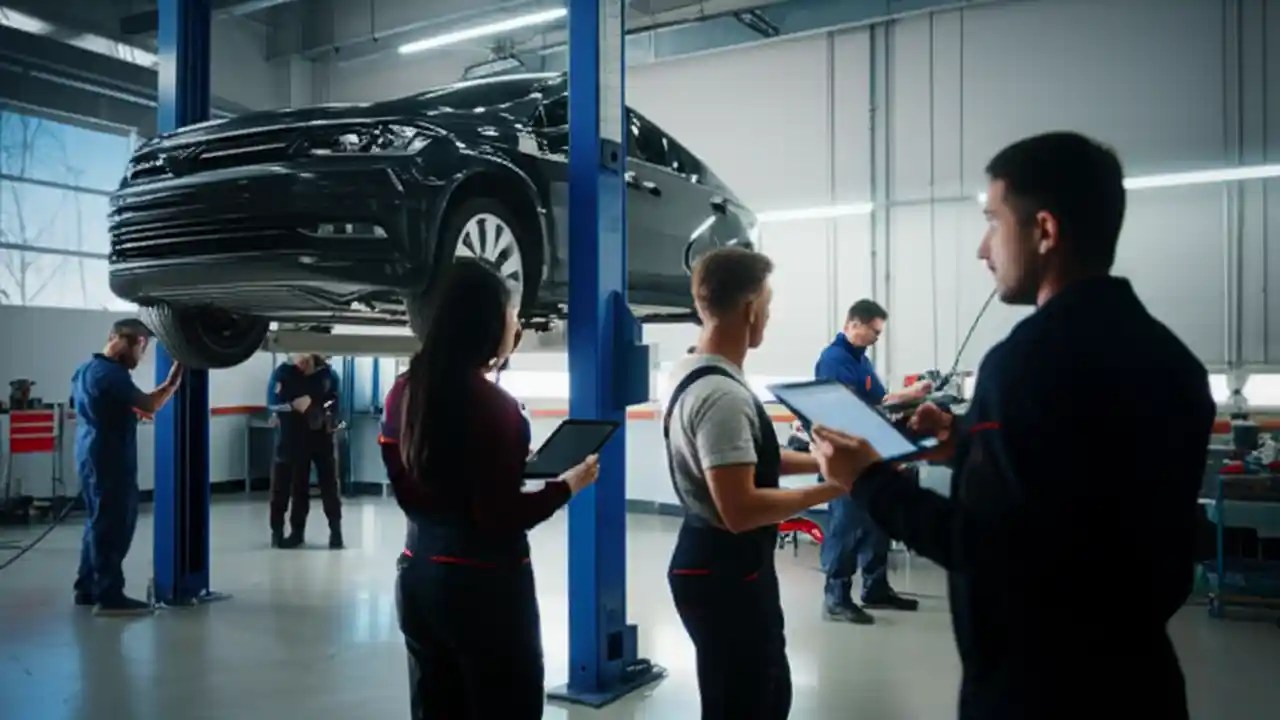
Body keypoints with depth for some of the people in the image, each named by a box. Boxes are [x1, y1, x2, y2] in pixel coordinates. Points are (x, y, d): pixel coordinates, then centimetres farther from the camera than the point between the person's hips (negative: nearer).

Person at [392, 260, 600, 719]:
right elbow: (502, 516, -19)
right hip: (483, 581, -7)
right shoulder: (491, 403, -18)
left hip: (419, 571, 8)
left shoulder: (409, 393, 4)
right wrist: (568, 485, -6)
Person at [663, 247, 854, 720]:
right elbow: (740, 510, -30)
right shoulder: (723, 394, -26)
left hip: (721, 564, 10)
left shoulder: (693, 375, 7)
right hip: (725, 574, -10)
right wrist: (831, 488, -22)